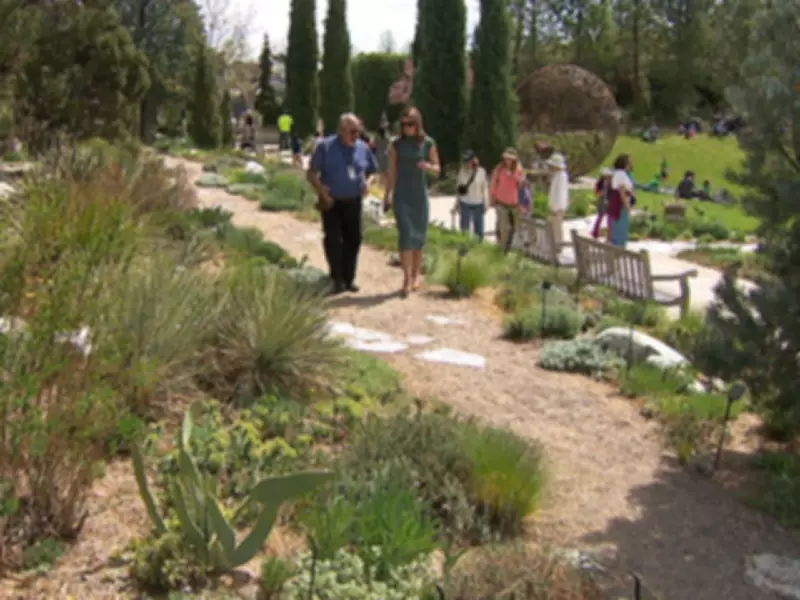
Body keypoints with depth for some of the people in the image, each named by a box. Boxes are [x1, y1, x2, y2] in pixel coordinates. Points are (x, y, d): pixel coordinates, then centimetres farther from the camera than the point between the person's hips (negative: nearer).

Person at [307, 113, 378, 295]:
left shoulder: (363, 148, 3)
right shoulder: (325, 146, -7)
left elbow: (372, 170, 17)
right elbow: (312, 174, -6)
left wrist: (367, 181, -6)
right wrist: (323, 194, -17)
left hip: (353, 202, 4)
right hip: (332, 203, -4)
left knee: (353, 240, 6)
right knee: (333, 240, -7)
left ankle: (349, 278, 20)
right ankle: (337, 279, 4)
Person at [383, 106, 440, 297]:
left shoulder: (428, 143, 0)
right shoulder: (396, 145, 0)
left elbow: (437, 169, 6)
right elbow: (391, 172, 4)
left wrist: (428, 166, -16)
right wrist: (387, 195, 4)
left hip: (420, 195, 1)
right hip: (402, 196, -1)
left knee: (419, 236, 8)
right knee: (405, 235, -11)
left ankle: (416, 275, 22)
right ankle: (407, 279, -13)